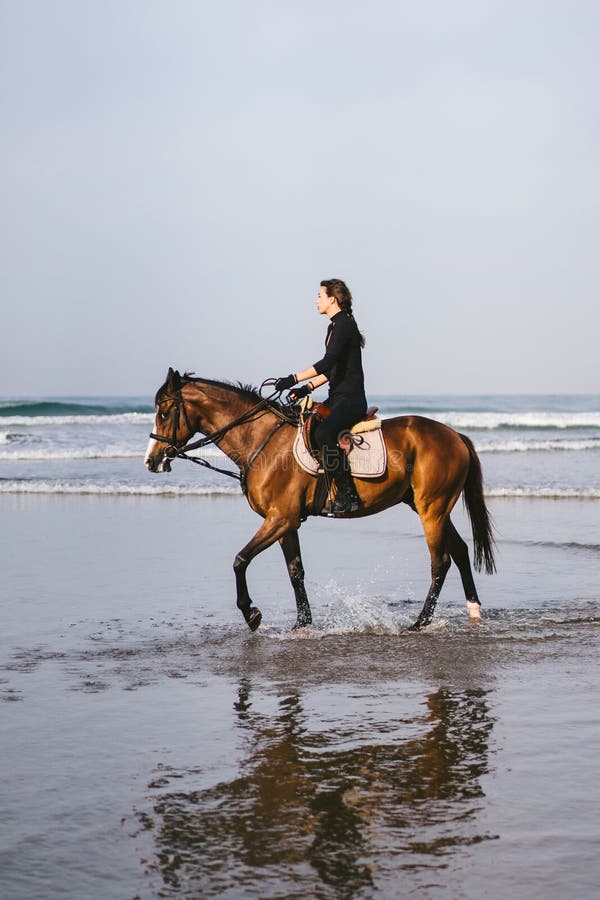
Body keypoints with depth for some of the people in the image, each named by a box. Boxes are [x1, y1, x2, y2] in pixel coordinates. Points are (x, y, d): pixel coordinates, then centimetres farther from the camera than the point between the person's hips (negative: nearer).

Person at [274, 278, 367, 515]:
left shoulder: (344, 324, -12)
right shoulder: (336, 326, 18)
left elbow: (328, 362, -22)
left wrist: (294, 379, -23)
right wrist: (307, 388, 11)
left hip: (351, 399, -11)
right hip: (338, 398, 11)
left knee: (323, 433, -33)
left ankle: (347, 495, -30)